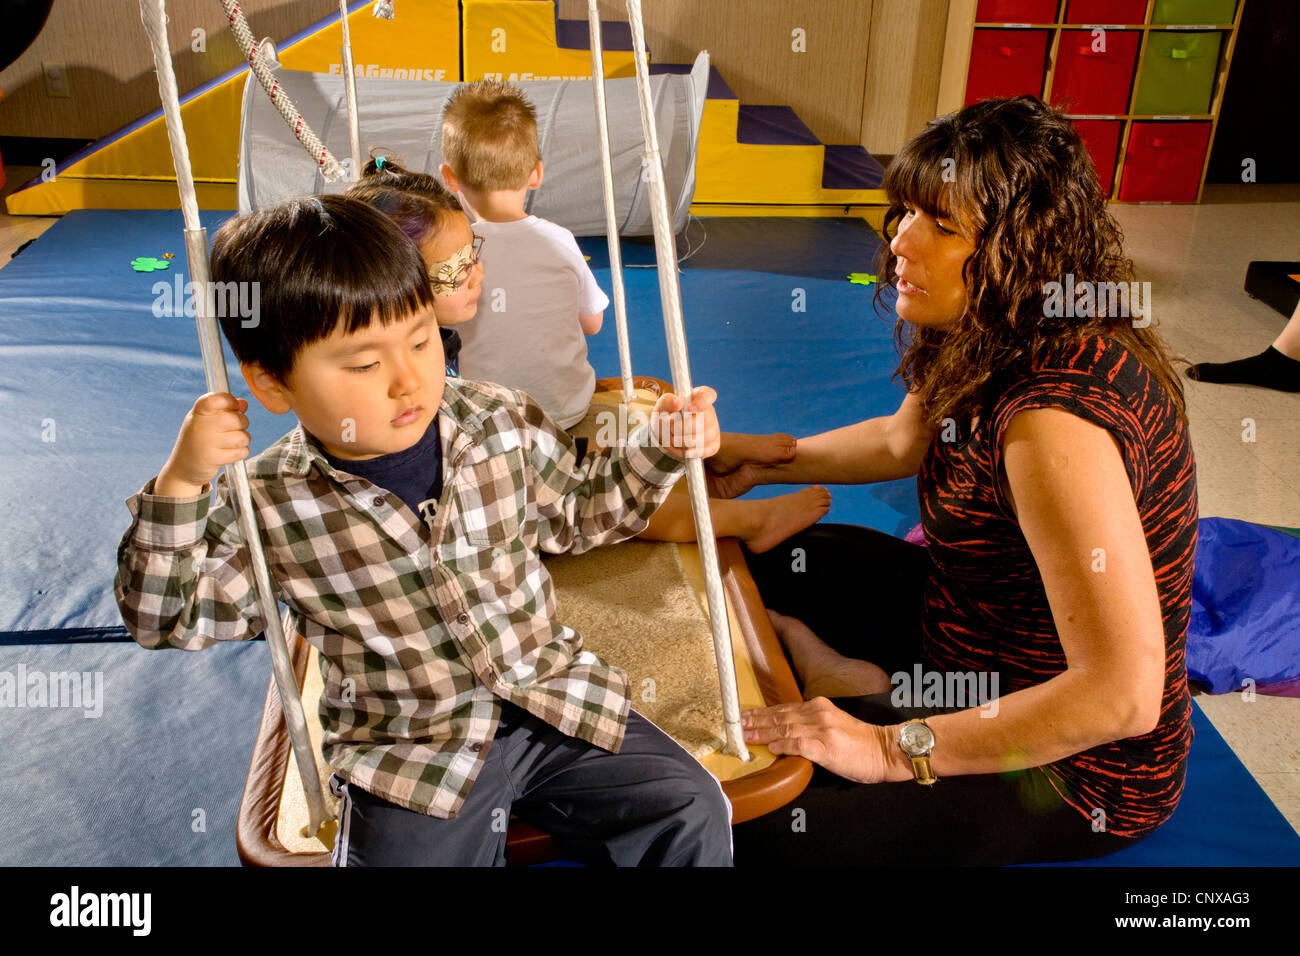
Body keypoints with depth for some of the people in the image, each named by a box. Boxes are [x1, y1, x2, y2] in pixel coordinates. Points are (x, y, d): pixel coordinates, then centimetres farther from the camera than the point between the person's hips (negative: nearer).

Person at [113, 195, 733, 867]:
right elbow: (166, 621, -6)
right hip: (406, 755, -2)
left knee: (690, 815, -4)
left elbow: (576, 512, 11)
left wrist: (658, 450, -3)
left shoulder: (502, 424, -5)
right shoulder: (266, 507, -12)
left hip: (552, 705, 3)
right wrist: (178, 488, -20)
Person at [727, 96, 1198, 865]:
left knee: (749, 823, -22)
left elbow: (1123, 693, -35)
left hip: (1072, 768, -9)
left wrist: (894, 750, -29)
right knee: (767, 552, 15)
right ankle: (866, 690, 2)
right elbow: (902, 442, 17)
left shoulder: (1055, 415, -34)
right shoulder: (993, 346, -5)